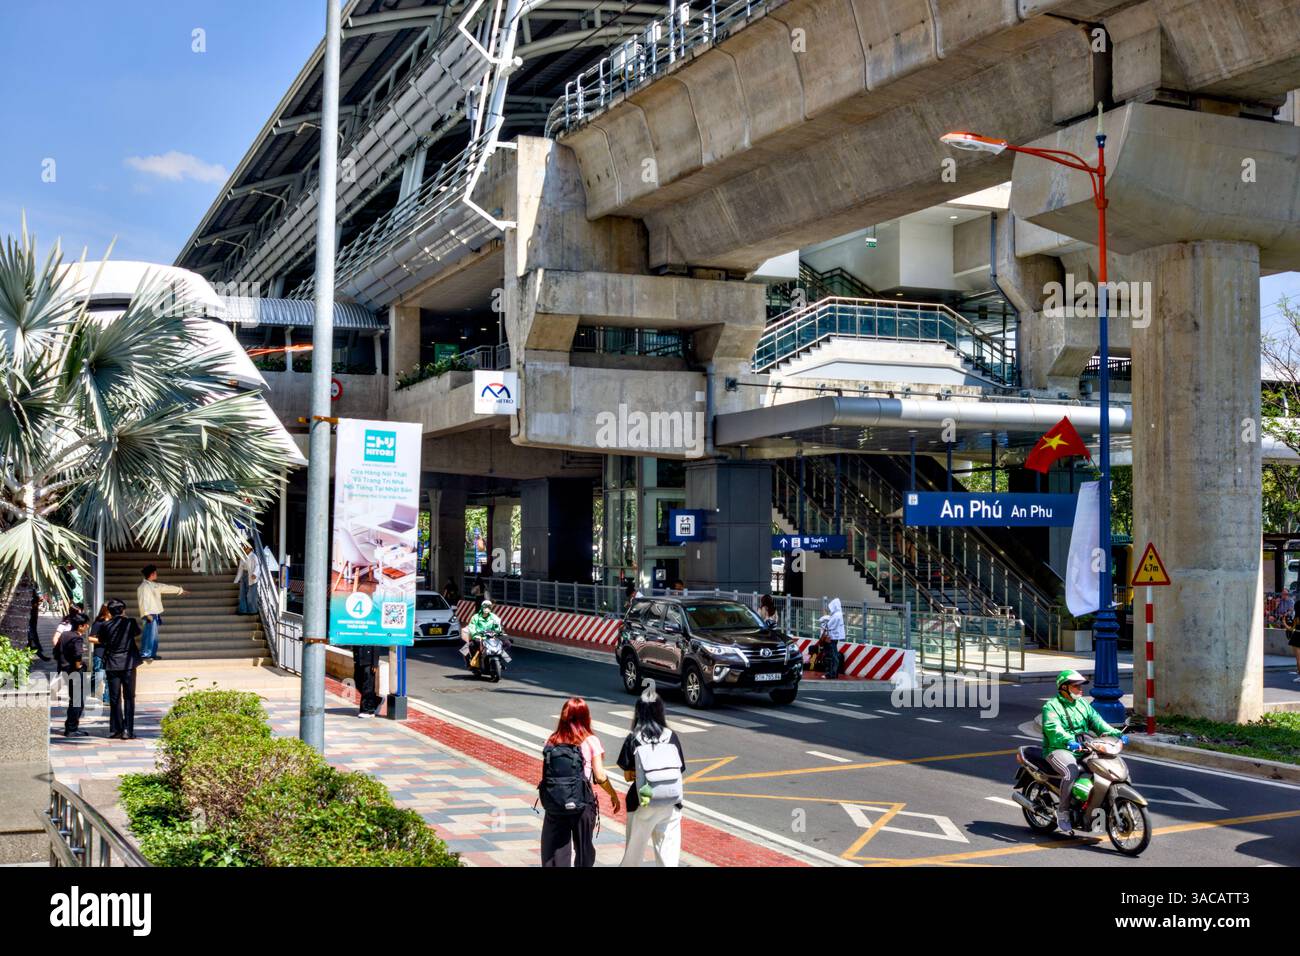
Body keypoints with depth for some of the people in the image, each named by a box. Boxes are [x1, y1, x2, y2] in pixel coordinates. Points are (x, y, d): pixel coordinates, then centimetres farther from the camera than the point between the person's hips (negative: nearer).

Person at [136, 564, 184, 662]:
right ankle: (145, 654, -11)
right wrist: (147, 614, -24)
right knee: (150, 635, -12)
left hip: (156, 614, 10)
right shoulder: (144, 586, -12)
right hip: (150, 615, -10)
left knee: (154, 635, 13)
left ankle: (152, 654, 19)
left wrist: (180, 590, 38)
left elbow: (167, 587, 28)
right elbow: (143, 601, -18)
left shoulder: (155, 585, 16)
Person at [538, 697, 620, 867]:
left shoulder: (552, 741, 1)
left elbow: (546, 774, -3)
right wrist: (613, 795, 8)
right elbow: (600, 777, -7)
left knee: (553, 855, 7)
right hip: (582, 805, -2)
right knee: (584, 852, 14)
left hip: (554, 806, 2)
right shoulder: (590, 741, -5)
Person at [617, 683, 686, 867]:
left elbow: (628, 775, -2)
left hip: (644, 804, -1)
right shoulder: (671, 737, -1)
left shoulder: (634, 739, -6)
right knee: (668, 856, 6)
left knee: (634, 852, 16)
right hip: (671, 804, 1)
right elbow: (680, 770, 2)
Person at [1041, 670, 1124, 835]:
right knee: (1071, 772, -34)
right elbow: (1053, 728, -22)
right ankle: (1063, 812, -23)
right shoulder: (1051, 706, -5)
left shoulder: (1083, 704, 19)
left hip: (1082, 749, 7)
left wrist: (1116, 734, -8)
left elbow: (1096, 721, 9)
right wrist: (1069, 741, -40)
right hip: (1058, 749, -7)